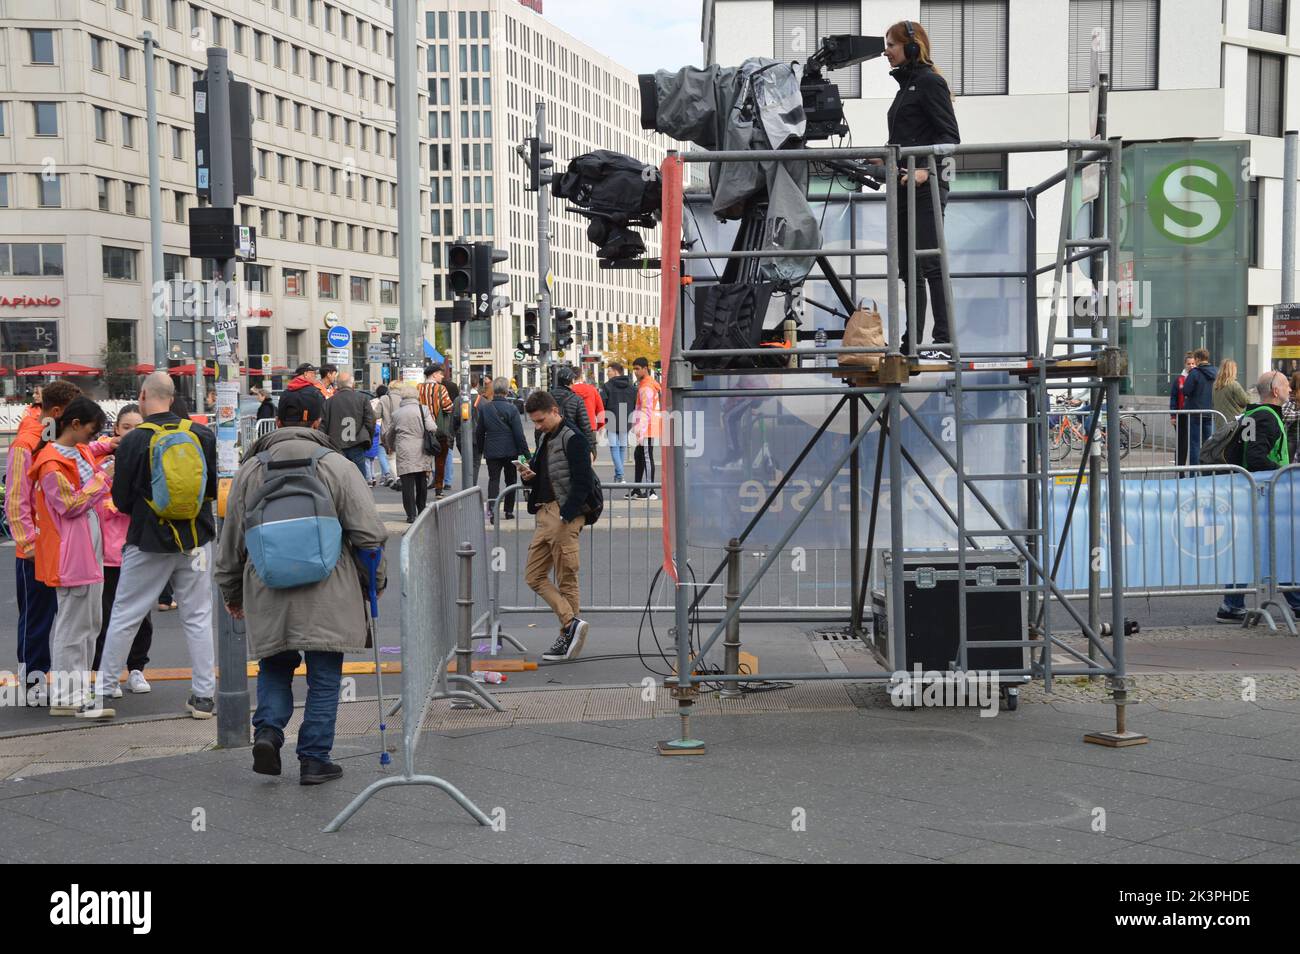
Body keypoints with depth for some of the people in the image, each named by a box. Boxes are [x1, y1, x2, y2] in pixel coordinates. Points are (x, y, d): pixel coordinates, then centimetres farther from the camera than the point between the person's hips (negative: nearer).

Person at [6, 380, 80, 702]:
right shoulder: (25, 446, -13)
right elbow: (16, 503, -13)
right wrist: (30, 543, -15)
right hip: (37, 552, -7)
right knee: (36, 616, 2)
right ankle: (32, 682, 12)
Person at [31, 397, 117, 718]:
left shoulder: (80, 451, 11)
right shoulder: (51, 464, -17)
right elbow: (71, 505, -19)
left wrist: (105, 447, 19)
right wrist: (103, 477, -15)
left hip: (90, 550, 10)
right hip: (71, 555, -10)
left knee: (89, 623, 15)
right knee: (73, 625, -7)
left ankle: (76, 690, 23)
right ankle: (66, 698, -2)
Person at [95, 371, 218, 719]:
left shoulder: (133, 441, -10)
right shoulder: (201, 434, -3)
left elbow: (121, 500, -3)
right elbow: (215, 488, 7)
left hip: (148, 543, -2)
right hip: (196, 540, 2)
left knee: (124, 616, 10)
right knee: (197, 617, 9)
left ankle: (104, 689, 18)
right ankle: (204, 695, 10)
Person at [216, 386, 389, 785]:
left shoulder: (251, 469, 5)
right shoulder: (336, 466, -4)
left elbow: (232, 539, 12)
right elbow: (369, 532, -6)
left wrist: (232, 593, 24)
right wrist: (373, 583, 9)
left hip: (267, 594, 3)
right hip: (327, 595, -2)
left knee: (274, 666, 19)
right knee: (324, 677, 7)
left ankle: (268, 730, -2)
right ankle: (314, 759, 9)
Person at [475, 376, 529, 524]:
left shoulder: (484, 407, -1)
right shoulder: (511, 408, -10)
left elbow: (479, 431, 7)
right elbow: (519, 433, -10)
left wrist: (481, 447, 20)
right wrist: (525, 451, -3)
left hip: (491, 451, 2)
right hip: (510, 450, -2)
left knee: (493, 479, 2)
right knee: (510, 479, 13)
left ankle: (492, 508, -20)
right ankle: (508, 511, 17)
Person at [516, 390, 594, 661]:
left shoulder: (572, 439, -12)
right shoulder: (546, 438, 17)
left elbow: (583, 483, -18)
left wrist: (566, 516, -22)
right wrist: (528, 476, 2)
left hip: (565, 517, -10)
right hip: (545, 515, 10)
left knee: (566, 581, -4)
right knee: (534, 576, 5)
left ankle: (568, 635, 2)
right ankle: (572, 623, 1)